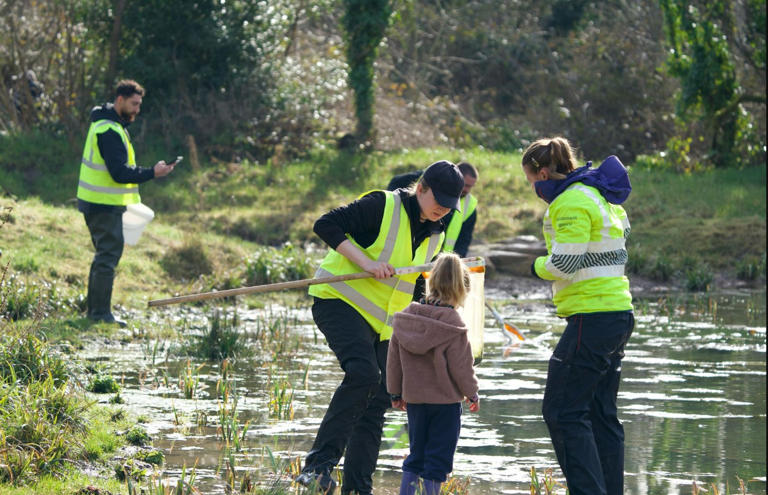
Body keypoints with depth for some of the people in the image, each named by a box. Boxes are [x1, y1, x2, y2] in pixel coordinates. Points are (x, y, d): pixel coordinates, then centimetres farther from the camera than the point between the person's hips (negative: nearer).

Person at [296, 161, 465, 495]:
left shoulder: (435, 236, 12)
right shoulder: (382, 206, -12)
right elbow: (326, 225, -18)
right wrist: (366, 262, -25)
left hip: (383, 324, 8)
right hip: (341, 302, -8)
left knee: (377, 401, 2)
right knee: (363, 374, -29)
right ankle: (319, 465, -30)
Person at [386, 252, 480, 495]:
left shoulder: (405, 316, 2)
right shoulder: (452, 323, -16)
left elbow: (394, 359, 9)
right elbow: (460, 365, -11)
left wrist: (396, 392, 20)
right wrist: (471, 392, 5)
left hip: (414, 399, 5)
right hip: (445, 400, -5)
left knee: (416, 456, 14)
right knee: (438, 458, 1)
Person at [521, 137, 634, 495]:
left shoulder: (572, 203, -14)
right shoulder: (599, 195, 16)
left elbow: (565, 264, -20)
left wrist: (538, 266, 2)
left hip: (592, 318, -10)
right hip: (618, 314, 10)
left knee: (562, 412, -8)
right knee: (600, 414, 13)